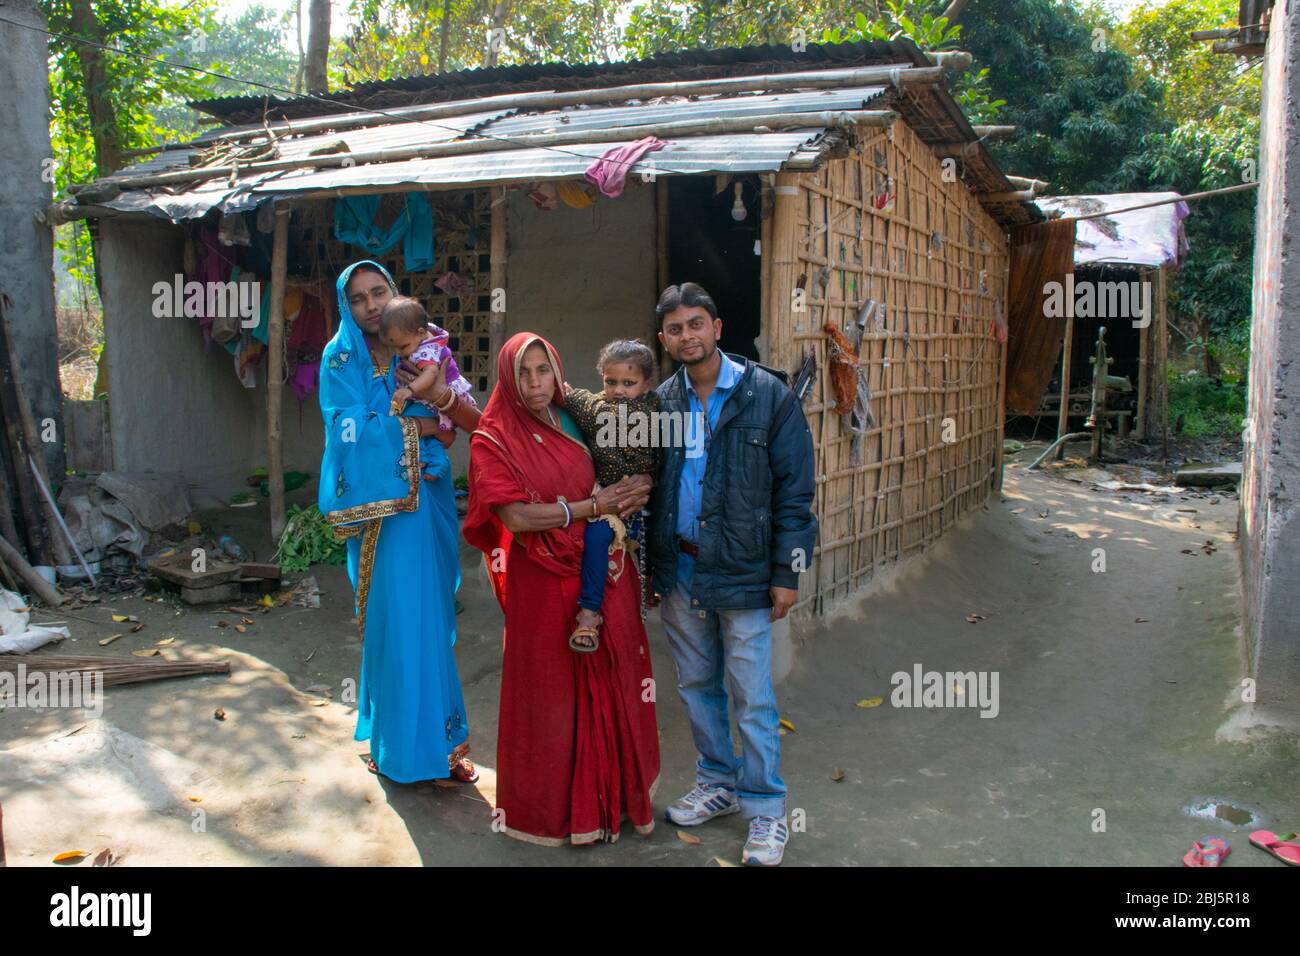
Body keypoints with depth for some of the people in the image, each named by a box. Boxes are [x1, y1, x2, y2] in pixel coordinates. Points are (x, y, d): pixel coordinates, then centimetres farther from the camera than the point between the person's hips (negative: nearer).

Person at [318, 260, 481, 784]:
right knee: (391, 616, -2)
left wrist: (440, 396, -15)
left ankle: (440, 736, 16)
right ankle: (394, 741, 11)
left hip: (427, 501, 3)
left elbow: (476, 423, 4)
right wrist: (420, 427, -6)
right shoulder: (341, 360, 1)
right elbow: (352, 431, -12)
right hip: (379, 505, -3)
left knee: (432, 614, 6)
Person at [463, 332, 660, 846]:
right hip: (543, 583, -4)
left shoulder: (574, 423, 8)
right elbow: (517, 517, -16)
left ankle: (611, 794, 27)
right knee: (550, 691, 6)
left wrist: (629, 496, -7)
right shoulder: (493, 439, -7)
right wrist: (593, 506, -13)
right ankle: (550, 808, 23)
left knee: (609, 686, 10)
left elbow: (608, 484, 16)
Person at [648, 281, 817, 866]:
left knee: (752, 698, 2)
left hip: (744, 573, -4)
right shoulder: (661, 401, 5)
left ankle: (766, 809, 17)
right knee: (696, 686, 16)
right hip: (679, 570, 4)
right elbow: (648, 486, 11)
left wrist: (787, 572, -9)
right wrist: (650, 567, 9)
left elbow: (795, 489, -6)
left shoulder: (768, 394, -7)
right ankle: (718, 782, 34)